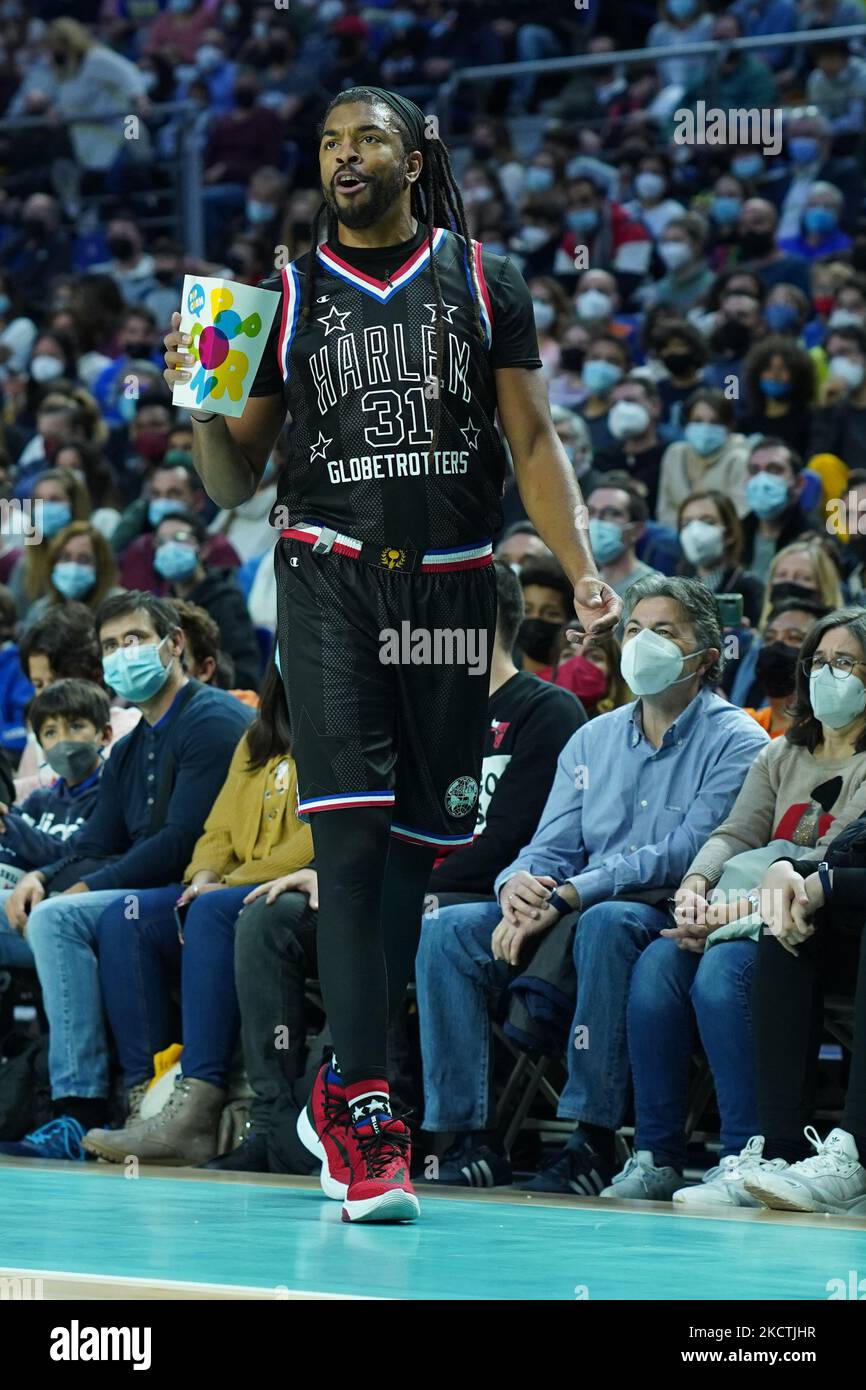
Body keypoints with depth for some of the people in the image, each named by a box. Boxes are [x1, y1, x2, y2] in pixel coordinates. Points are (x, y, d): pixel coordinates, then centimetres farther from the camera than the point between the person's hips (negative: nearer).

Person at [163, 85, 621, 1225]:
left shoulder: (482, 284, 10)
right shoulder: (289, 296, 11)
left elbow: (534, 441, 8)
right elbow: (234, 483, 12)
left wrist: (582, 572, -5)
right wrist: (202, 411, -9)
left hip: (452, 585, 1)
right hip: (330, 577, -1)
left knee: (417, 844, 3)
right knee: (352, 835, -14)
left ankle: (342, 1088, 15)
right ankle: (367, 1115, -17)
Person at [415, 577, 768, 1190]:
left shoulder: (735, 742, -3)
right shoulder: (593, 739, 18)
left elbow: (686, 854, -15)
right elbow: (553, 846, 13)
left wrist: (567, 897, -23)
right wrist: (519, 887, -14)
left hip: (672, 919, -6)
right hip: (571, 917, 6)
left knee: (606, 922, -39)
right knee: (449, 929, -16)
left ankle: (595, 1138, -37)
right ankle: (469, 1134, -19)